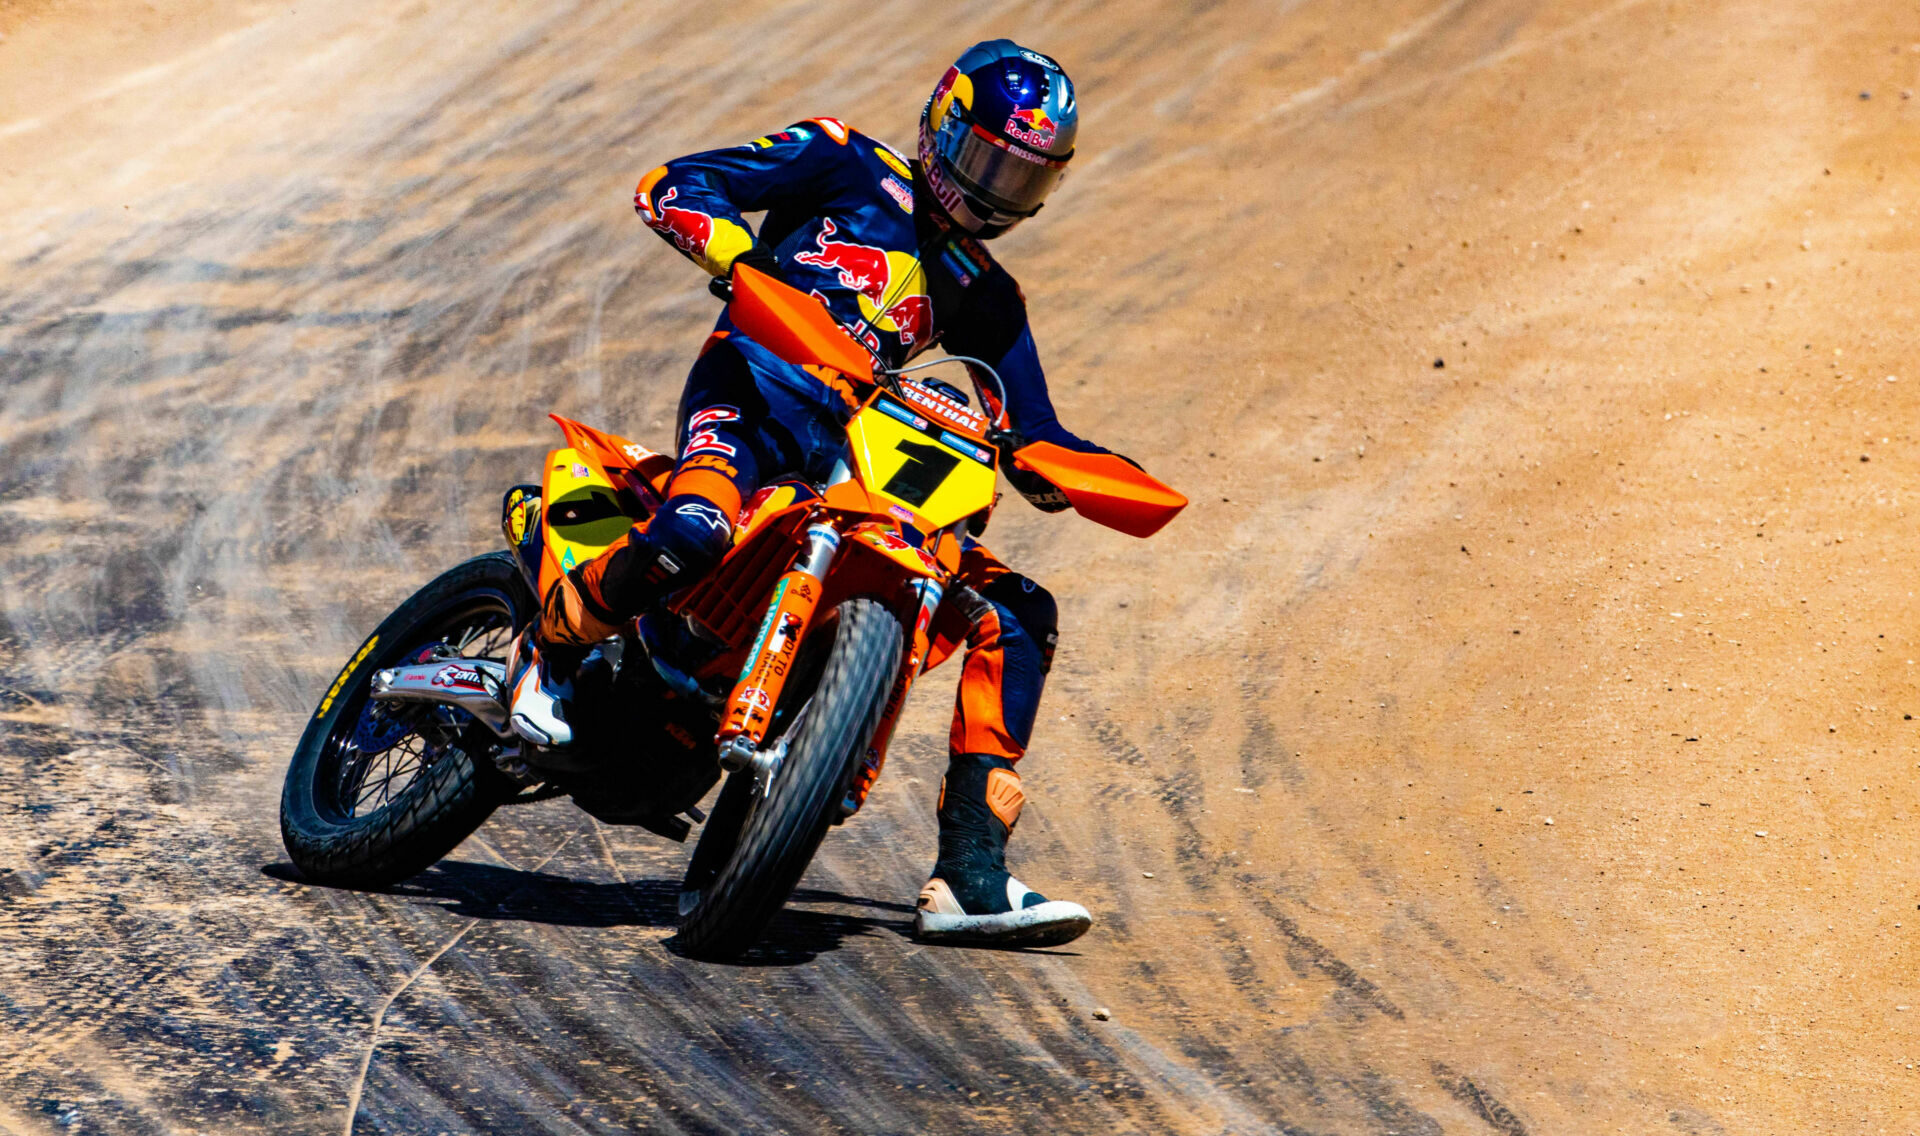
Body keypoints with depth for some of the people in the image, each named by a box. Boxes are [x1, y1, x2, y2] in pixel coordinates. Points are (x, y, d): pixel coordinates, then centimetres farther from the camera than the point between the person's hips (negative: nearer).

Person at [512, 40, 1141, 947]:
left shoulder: (983, 298, 23)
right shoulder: (845, 168, 9)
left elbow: (1032, 438, 19)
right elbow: (670, 187, 0)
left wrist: (1072, 464, -5)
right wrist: (741, 259, -20)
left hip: (856, 455, 6)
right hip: (747, 394, -6)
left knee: (1017, 615, -6)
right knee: (693, 533, -40)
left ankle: (969, 877, -8)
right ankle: (552, 651, -8)